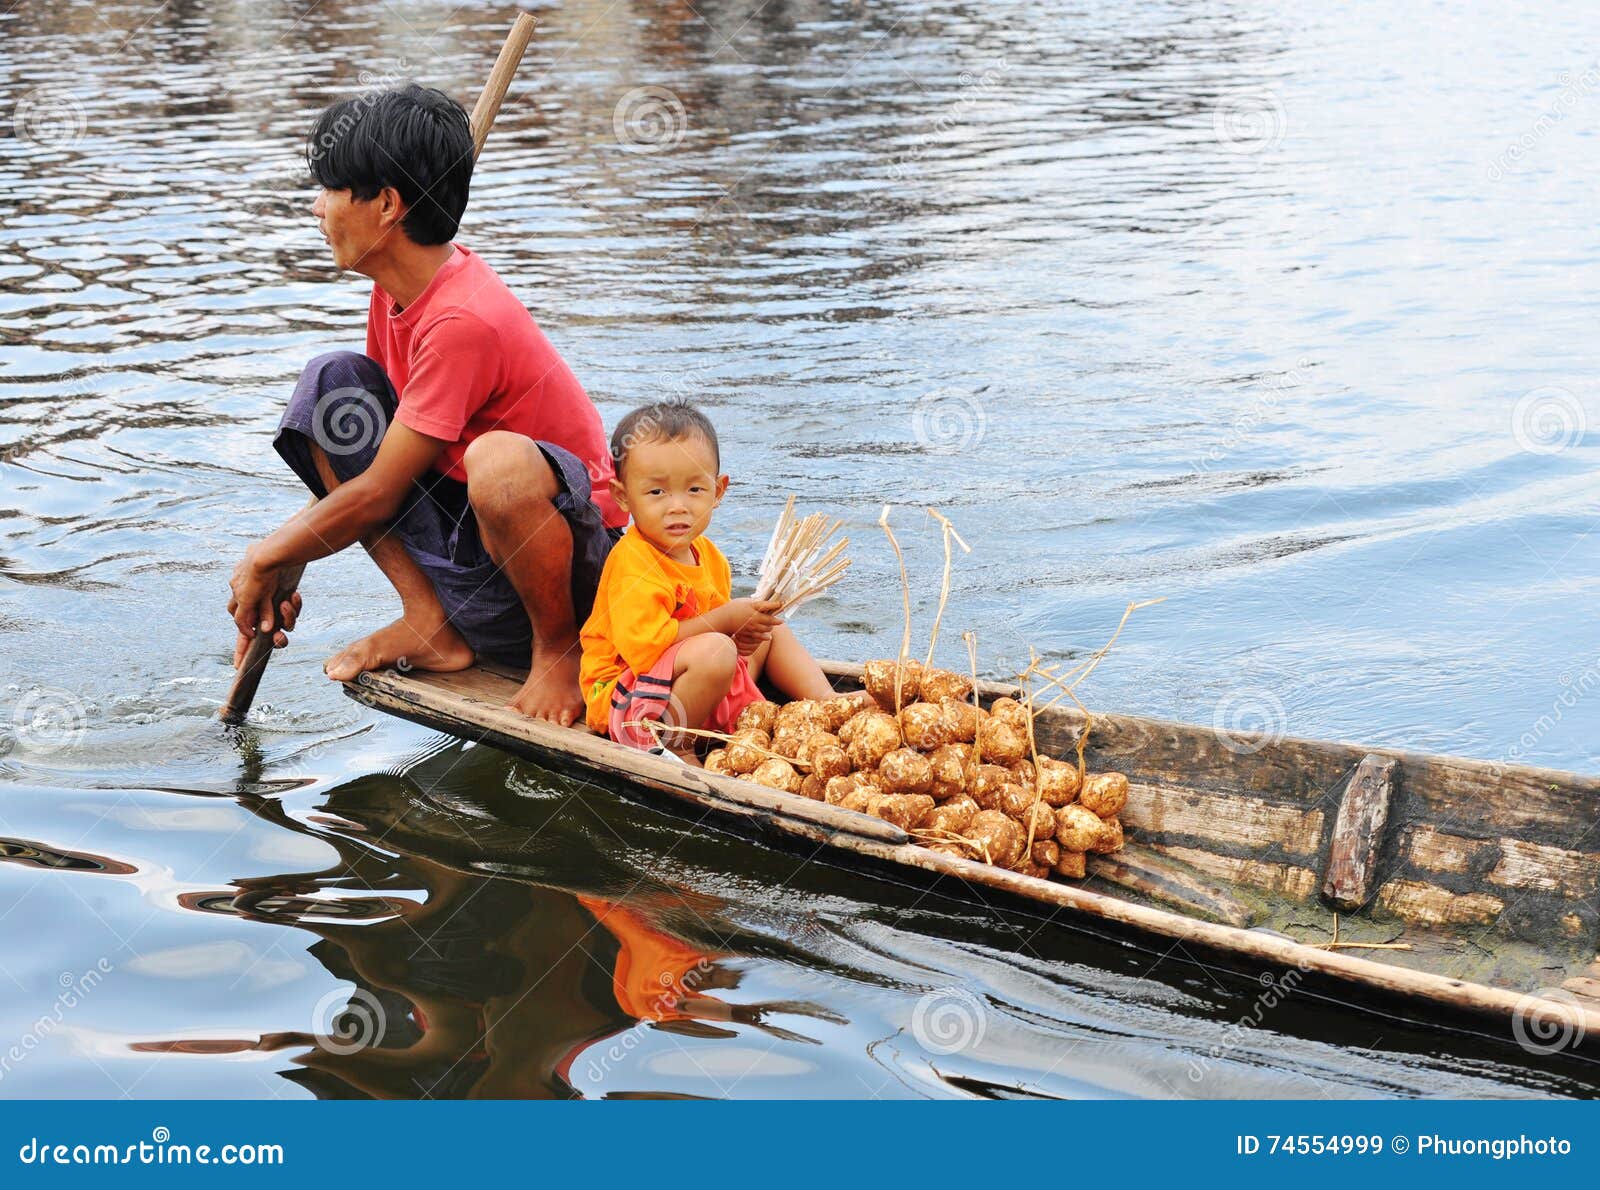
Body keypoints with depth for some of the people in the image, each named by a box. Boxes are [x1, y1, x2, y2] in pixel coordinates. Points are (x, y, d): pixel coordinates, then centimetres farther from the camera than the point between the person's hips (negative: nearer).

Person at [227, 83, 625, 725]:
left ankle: (558, 647, -12)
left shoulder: (464, 321, -26)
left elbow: (376, 496, -21)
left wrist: (265, 560, -6)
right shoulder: (398, 288, 2)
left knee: (497, 460, -42)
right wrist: (283, 560, 9)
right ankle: (429, 621, -1)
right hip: (459, 534, 9)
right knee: (331, 383, 0)